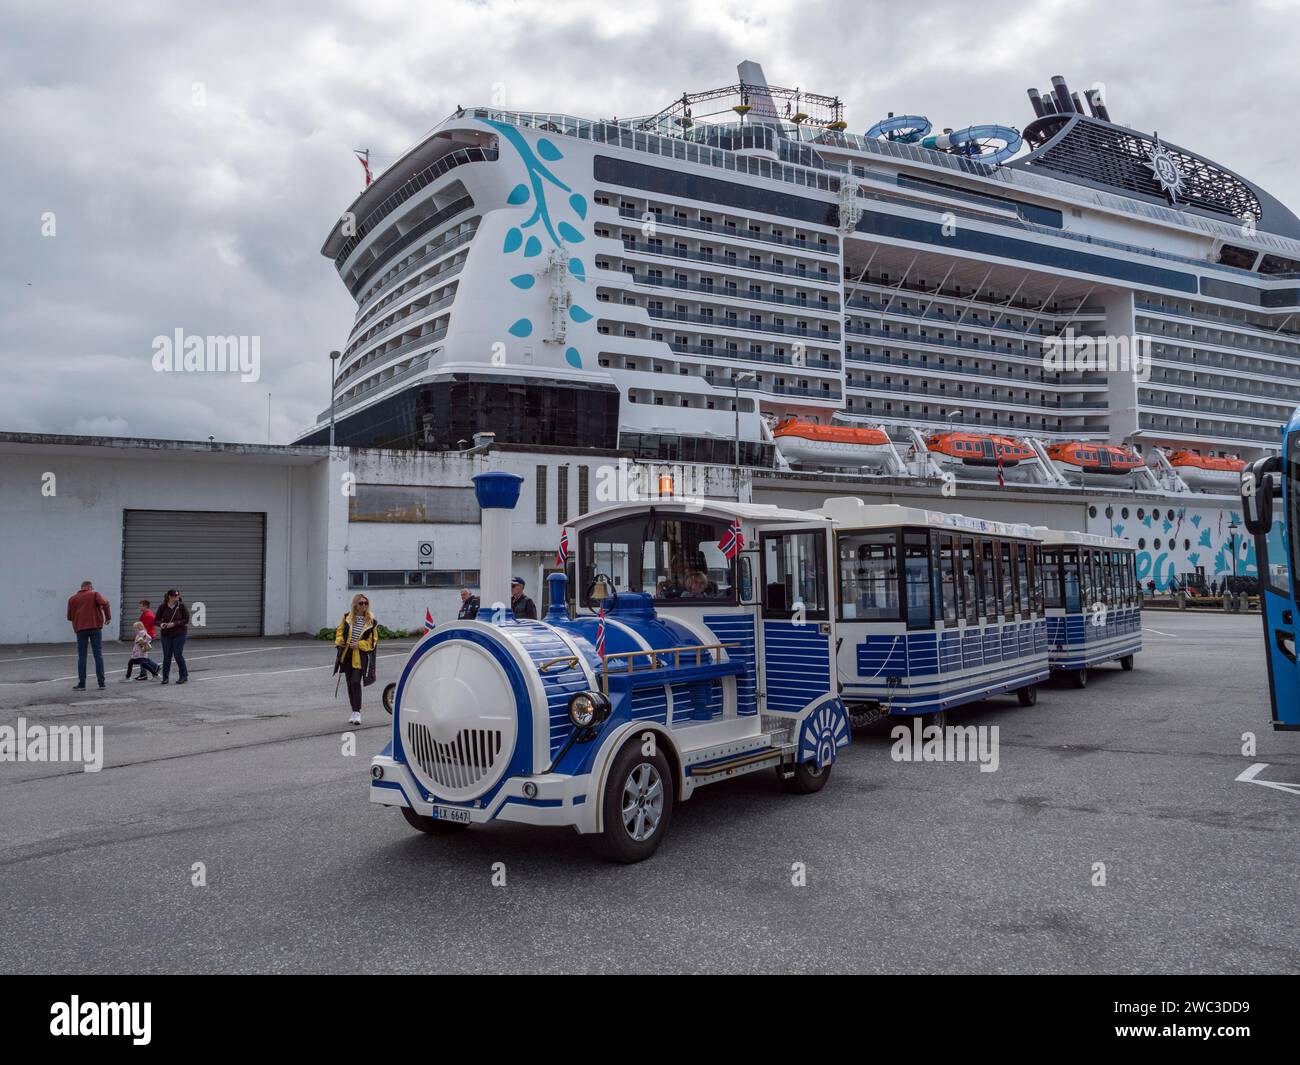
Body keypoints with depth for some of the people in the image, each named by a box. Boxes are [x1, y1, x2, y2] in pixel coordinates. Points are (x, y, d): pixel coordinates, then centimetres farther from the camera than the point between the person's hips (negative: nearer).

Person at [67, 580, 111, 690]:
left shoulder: (72, 599, 13)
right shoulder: (94, 594, 4)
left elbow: (69, 617, 13)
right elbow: (104, 603, -14)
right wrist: (108, 617, -5)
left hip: (80, 629, 2)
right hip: (95, 627, -2)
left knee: (81, 656, 4)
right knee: (98, 655, 1)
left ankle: (81, 683, 0)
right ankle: (101, 683, 0)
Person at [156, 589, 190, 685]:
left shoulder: (181, 606, -5)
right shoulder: (162, 607, 0)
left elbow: (186, 619, -6)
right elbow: (157, 620, 6)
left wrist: (174, 624, -17)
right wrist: (161, 624, -17)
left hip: (179, 634, -2)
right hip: (166, 635, 2)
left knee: (178, 655, -6)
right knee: (167, 656, 4)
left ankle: (184, 675, 9)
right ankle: (165, 677, 17)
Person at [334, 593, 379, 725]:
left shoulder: (371, 621, -5)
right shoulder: (347, 617, 4)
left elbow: (373, 641, -3)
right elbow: (339, 631, 14)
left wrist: (359, 644, -17)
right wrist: (340, 640, -6)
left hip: (360, 656, -4)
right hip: (346, 655, 4)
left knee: (356, 682, -13)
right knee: (350, 683, 10)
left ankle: (357, 712, -5)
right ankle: (354, 712, 21)